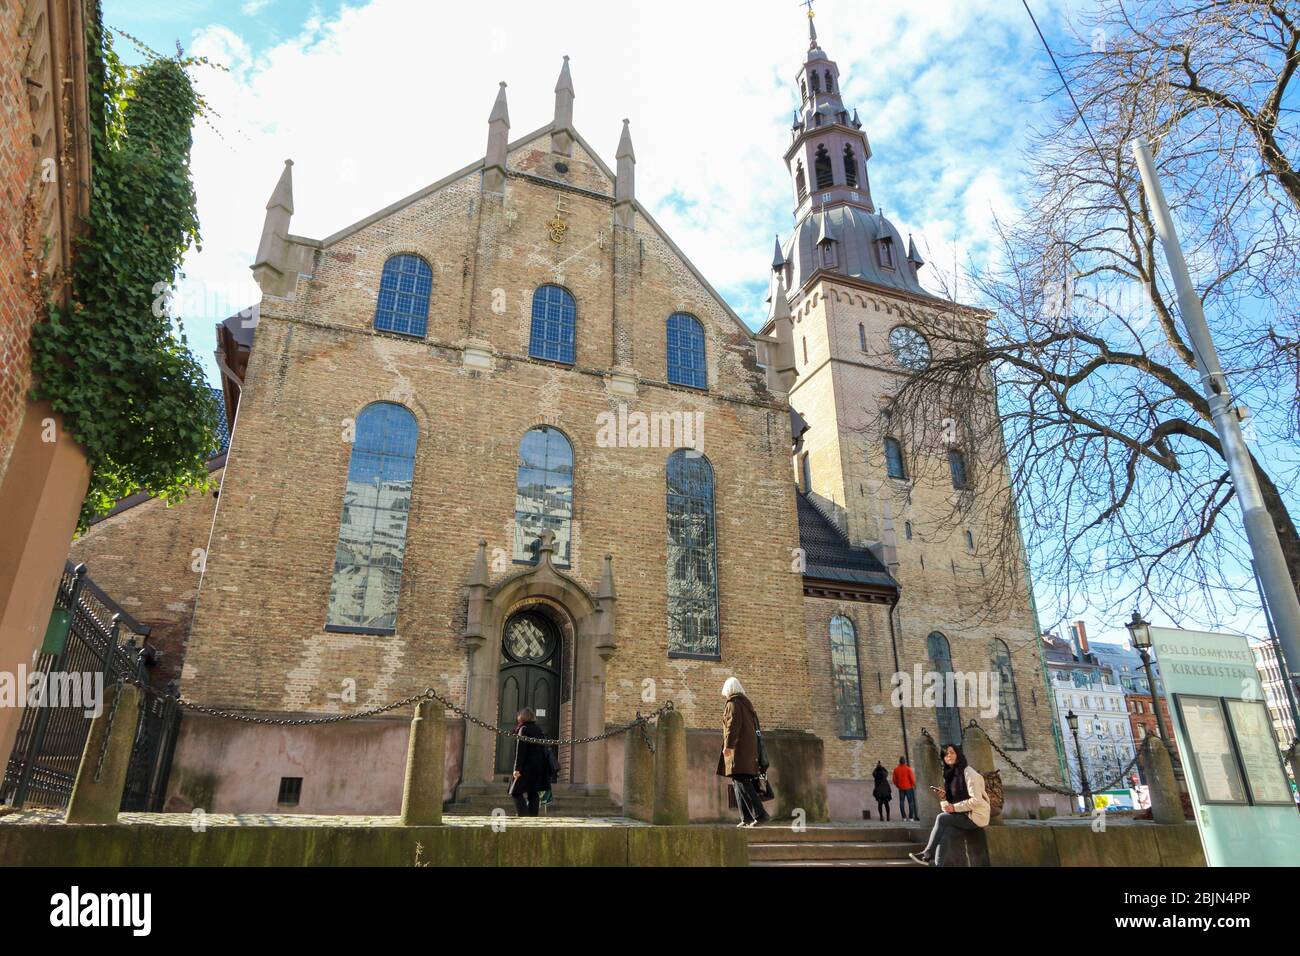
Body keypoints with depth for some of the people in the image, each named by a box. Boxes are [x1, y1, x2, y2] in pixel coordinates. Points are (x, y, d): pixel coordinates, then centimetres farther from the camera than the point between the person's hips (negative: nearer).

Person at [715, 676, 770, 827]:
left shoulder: (733, 703, -5)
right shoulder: (747, 703, 20)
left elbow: (734, 723, -19)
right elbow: (755, 726, 22)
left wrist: (728, 744, -25)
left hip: (739, 747, -9)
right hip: (749, 746, 9)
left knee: (741, 781, -14)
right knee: (738, 782, 10)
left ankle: (760, 814, -21)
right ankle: (746, 818, 6)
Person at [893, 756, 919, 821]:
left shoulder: (896, 769, 1)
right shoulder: (908, 769, -10)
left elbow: (894, 780, 5)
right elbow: (912, 778, -11)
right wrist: (913, 784, 7)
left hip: (901, 788, 3)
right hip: (908, 787, -3)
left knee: (902, 802, 7)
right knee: (911, 802, 4)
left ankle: (904, 817, 3)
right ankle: (911, 817, 0)